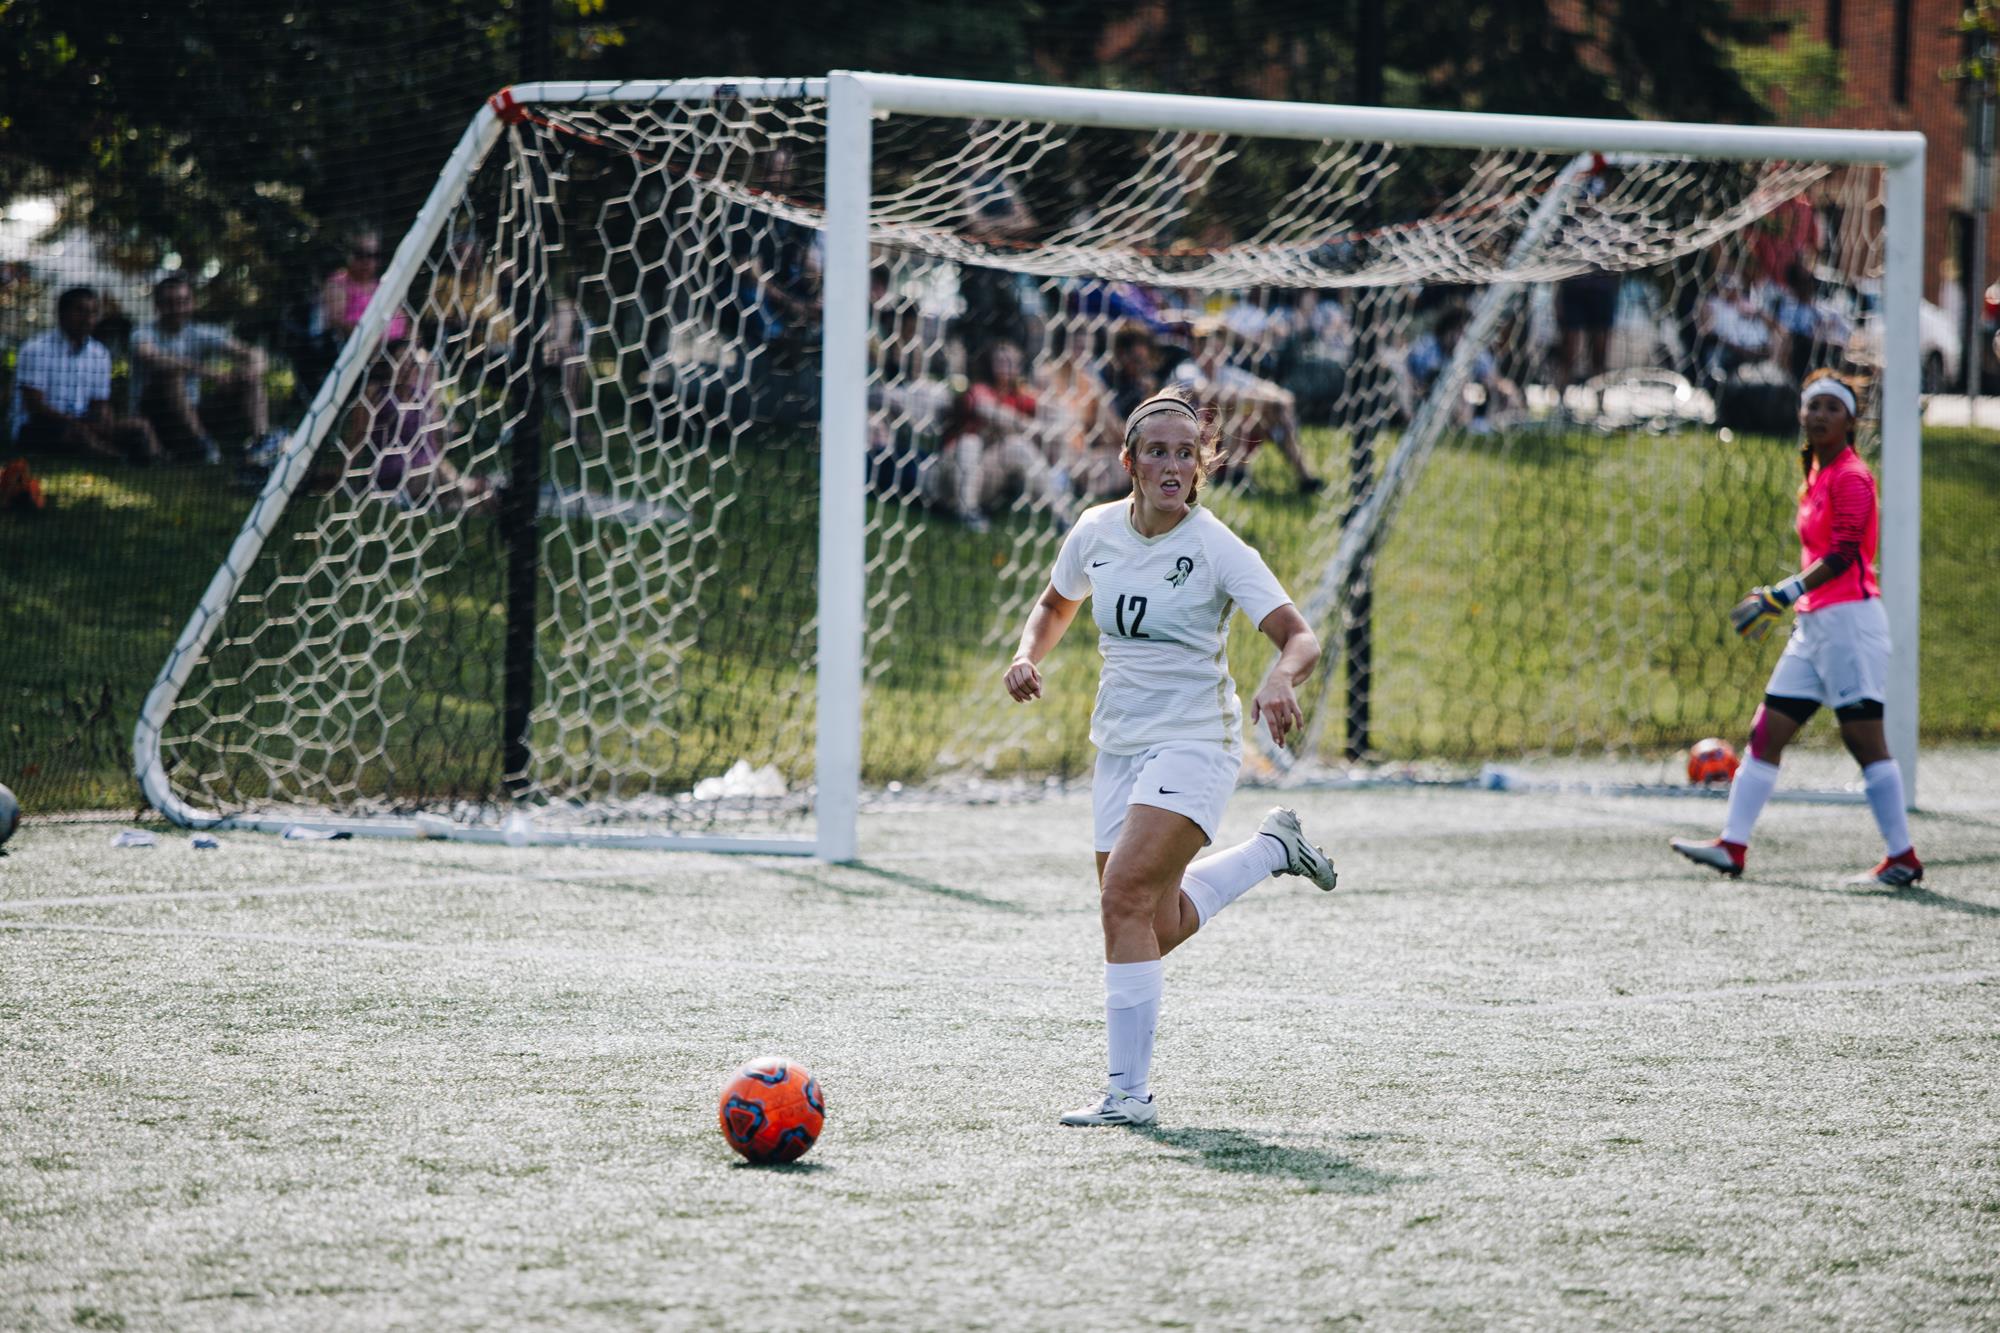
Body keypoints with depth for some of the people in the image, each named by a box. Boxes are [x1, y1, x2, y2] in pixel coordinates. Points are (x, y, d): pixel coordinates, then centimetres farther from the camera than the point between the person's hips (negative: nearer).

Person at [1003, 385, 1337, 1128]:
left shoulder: (1217, 549, -13)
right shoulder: (1096, 532, 2)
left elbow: (1299, 637, -17)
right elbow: (1055, 605, 21)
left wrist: (1280, 680, -39)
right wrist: (1028, 656, 1)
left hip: (1195, 741, -6)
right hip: (1120, 743, 6)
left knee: (1124, 895, -22)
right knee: (1156, 928, 8)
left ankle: (1130, 1092, -18)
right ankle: (1272, 849, 35)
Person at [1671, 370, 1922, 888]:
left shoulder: (1851, 477, -10)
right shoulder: (1817, 476, 17)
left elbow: (1841, 555, -19)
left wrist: (1783, 596, -23)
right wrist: (1774, 600, 22)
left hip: (1850, 617, -9)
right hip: (1814, 625, 9)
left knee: (1863, 738, -9)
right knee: (1767, 731, 6)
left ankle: (1902, 859, -5)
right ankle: (1732, 846, 7)